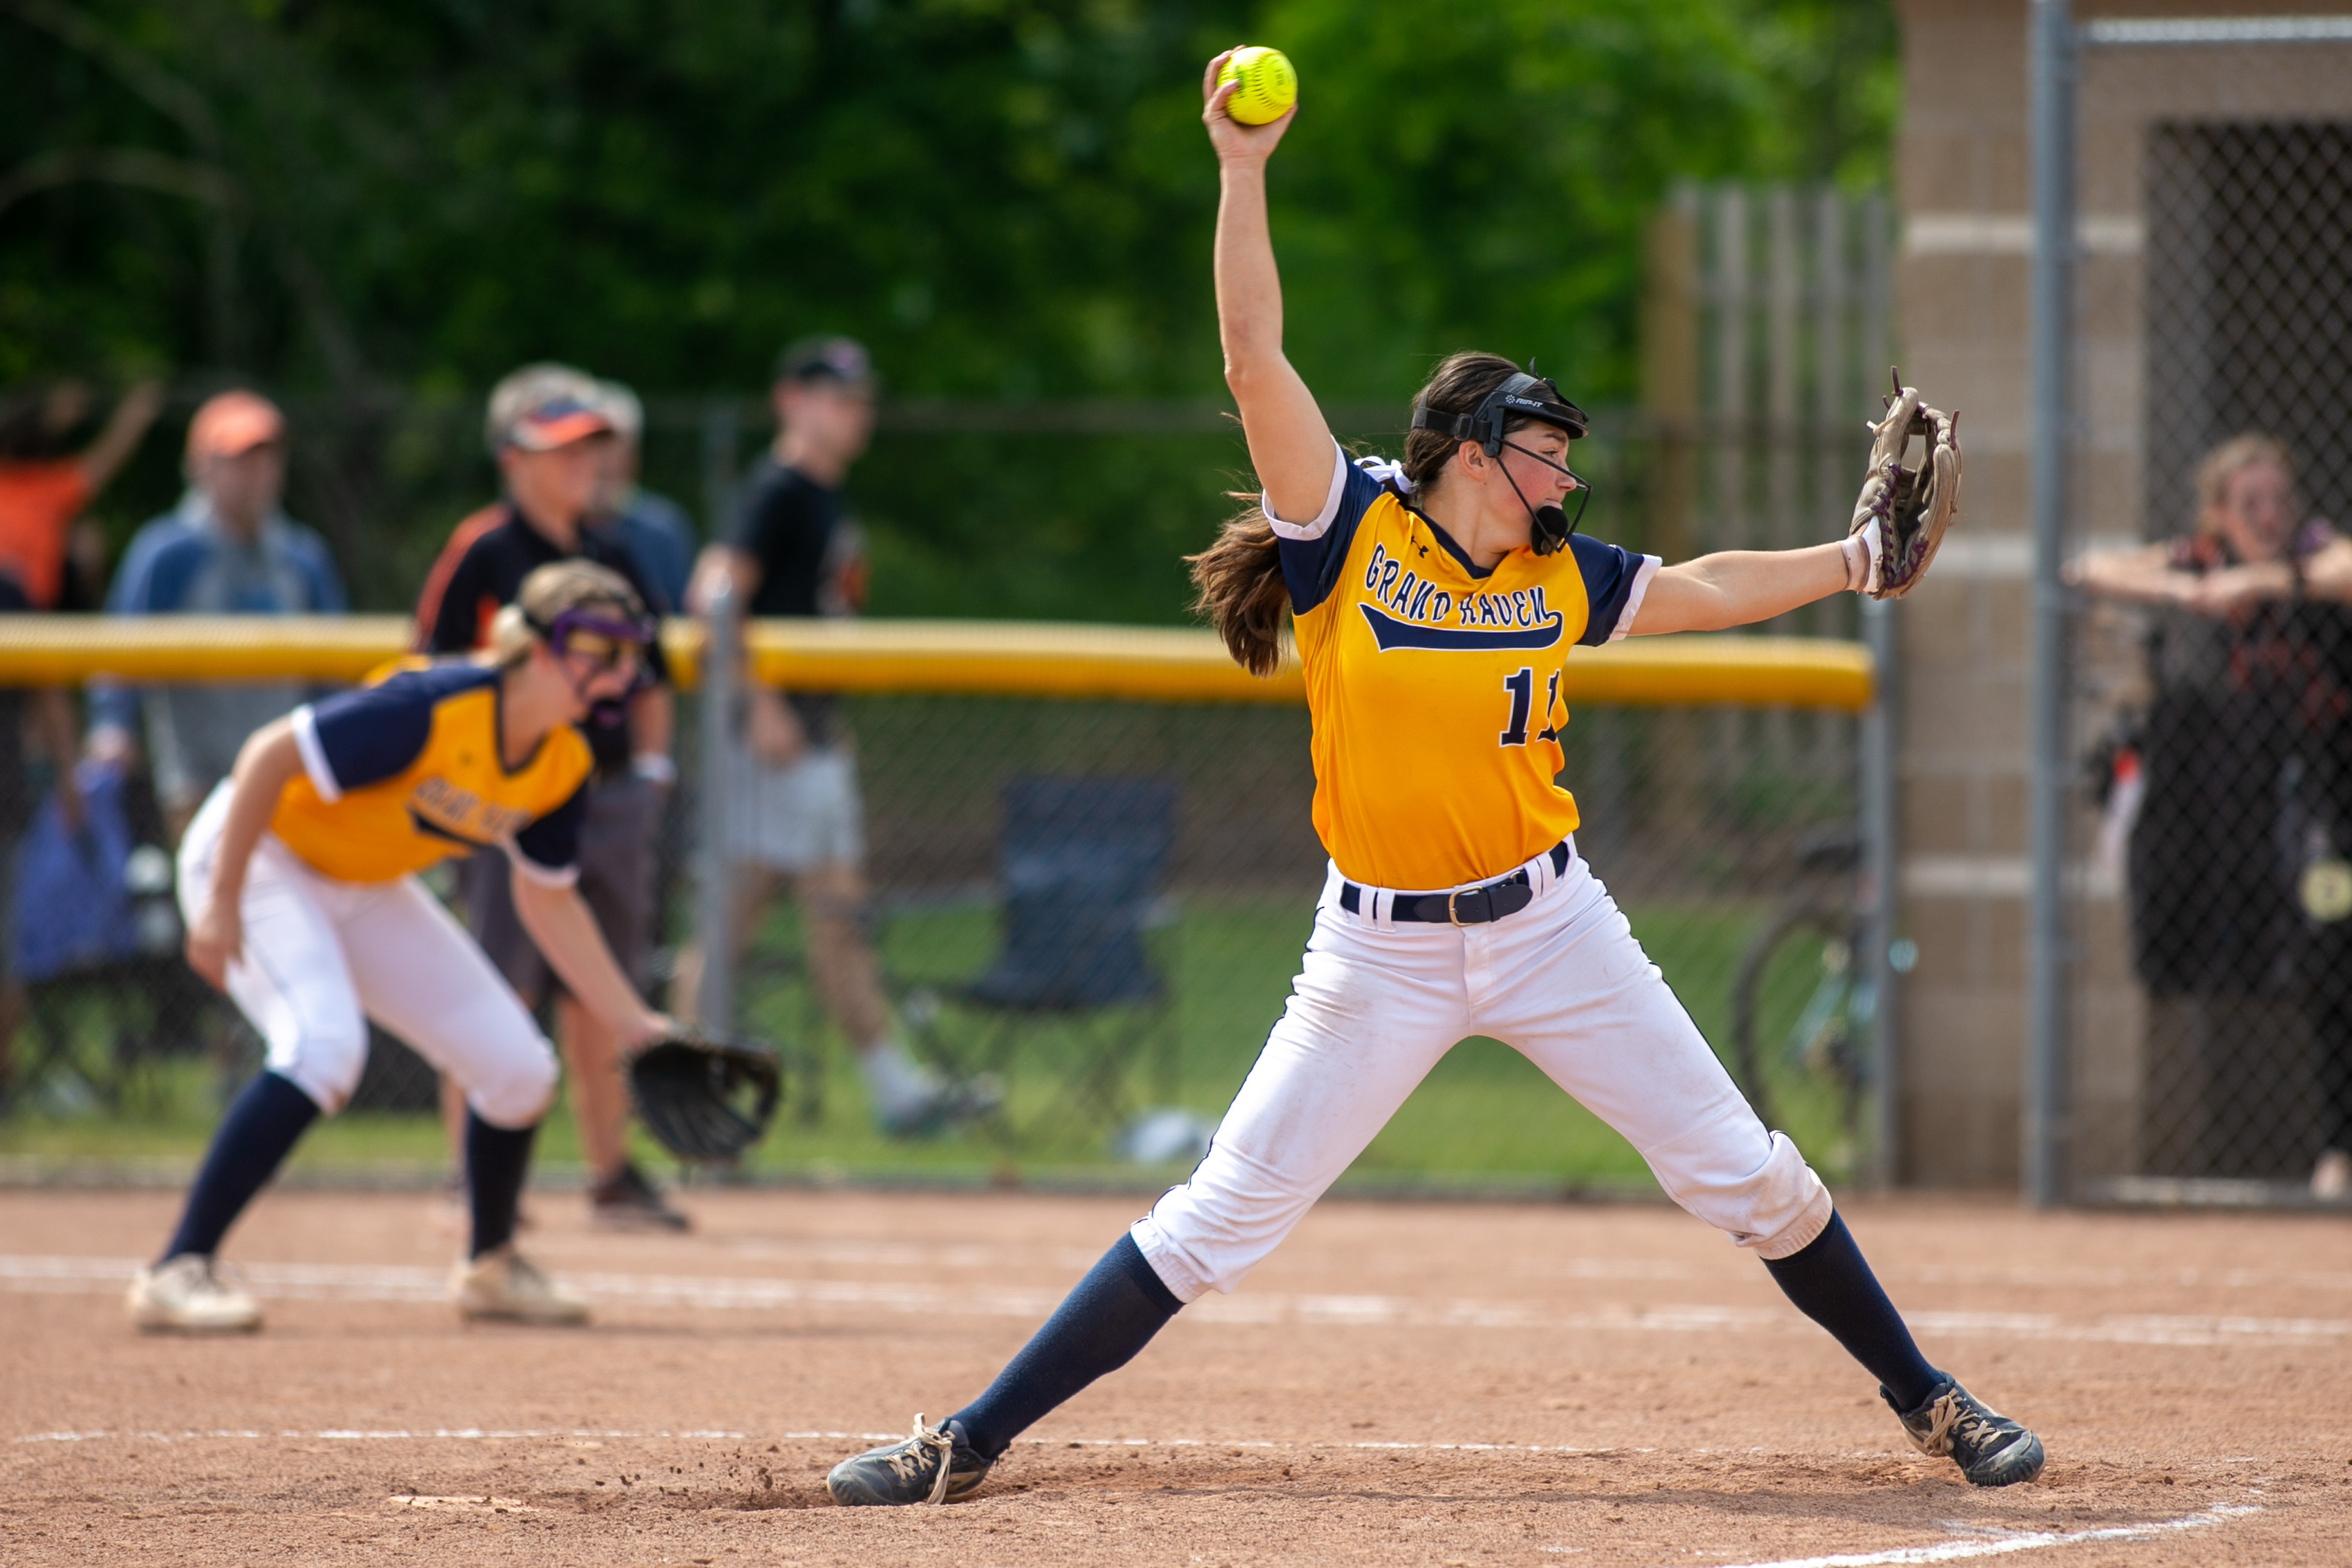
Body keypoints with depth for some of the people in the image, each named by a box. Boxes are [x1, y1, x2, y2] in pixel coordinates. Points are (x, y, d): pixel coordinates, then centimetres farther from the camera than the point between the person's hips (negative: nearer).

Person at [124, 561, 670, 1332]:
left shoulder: (563, 766, -7)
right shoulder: (432, 710, -32)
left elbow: (548, 902, 8)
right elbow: (270, 755, -29)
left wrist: (632, 1024, 7)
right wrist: (220, 903, -29)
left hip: (366, 891, 8)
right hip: (262, 855, -8)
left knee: (518, 1066, 2)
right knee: (324, 1044, -32)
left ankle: (490, 1267, 27)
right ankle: (178, 1272, -30)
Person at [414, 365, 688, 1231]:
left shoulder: (612, 560, 13)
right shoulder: (482, 553, -6)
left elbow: (648, 675, 23)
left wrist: (650, 762, 11)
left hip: (609, 793, 6)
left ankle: (612, 1176, 16)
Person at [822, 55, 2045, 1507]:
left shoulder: (1562, 574, 3)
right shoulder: (1348, 533, -8)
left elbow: (1708, 590, 21)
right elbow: (1255, 359, -16)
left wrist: (1859, 559, 15)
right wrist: (1243, 172, -22)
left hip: (1550, 925, 3)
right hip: (1381, 952, -3)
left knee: (1749, 1178, 5)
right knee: (1218, 1221, -4)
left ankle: (1927, 1399, 21)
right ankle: (969, 1443, 3)